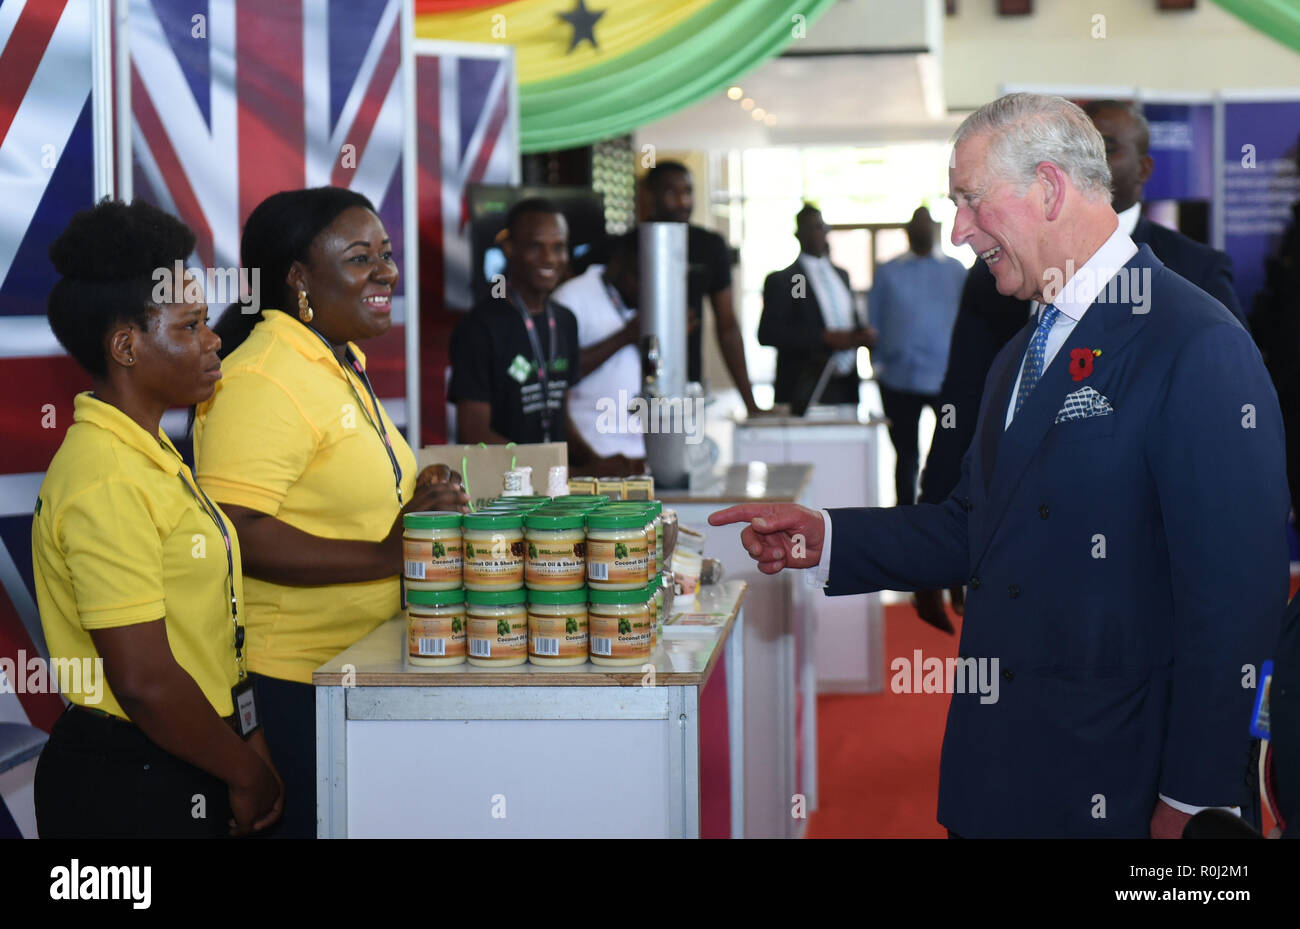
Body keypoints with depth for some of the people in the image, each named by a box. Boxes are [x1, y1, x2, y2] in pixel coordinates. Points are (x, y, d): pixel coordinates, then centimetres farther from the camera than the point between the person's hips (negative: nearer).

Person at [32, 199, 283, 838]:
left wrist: (247, 736, 11)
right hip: (127, 791, -9)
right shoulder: (106, 484, -20)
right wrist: (247, 774, -12)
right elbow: (145, 681, -23)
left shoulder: (148, 455, 11)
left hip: (183, 776, 9)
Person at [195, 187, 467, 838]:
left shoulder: (345, 363, 14)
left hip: (359, 661, 10)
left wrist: (415, 506, 6)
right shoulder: (262, 380, -18)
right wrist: (389, 555, -26)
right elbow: (237, 533, -26)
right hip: (288, 680, -10)